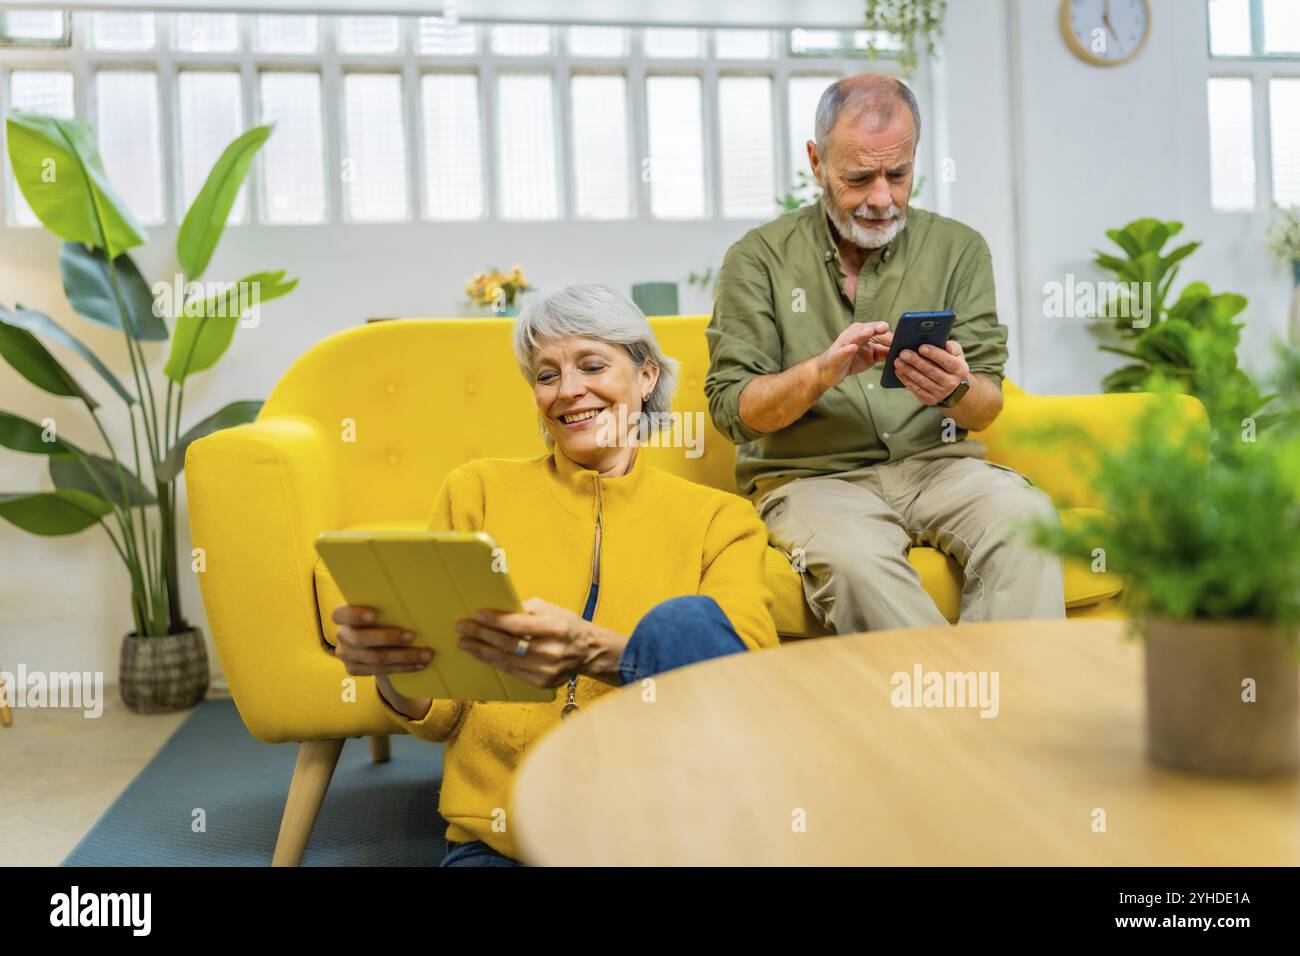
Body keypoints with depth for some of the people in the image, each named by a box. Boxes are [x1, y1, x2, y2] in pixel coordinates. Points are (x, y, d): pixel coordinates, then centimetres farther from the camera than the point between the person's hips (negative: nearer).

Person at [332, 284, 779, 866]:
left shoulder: (718, 518, 9)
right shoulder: (479, 490, 12)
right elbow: (436, 715, 9)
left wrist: (595, 653, -29)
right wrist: (394, 671, -16)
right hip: (498, 838, -1)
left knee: (686, 620, -26)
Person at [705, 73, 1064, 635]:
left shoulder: (959, 248, 10)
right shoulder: (760, 258, 4)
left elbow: (987, 408, 7)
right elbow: (731, 407, -2)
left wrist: (955, 391, -18)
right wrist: (822, 372, -20)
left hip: (934, 462, 2)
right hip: (811, 474, -2)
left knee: (1025, 517, -29)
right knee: (854, 558, -34)